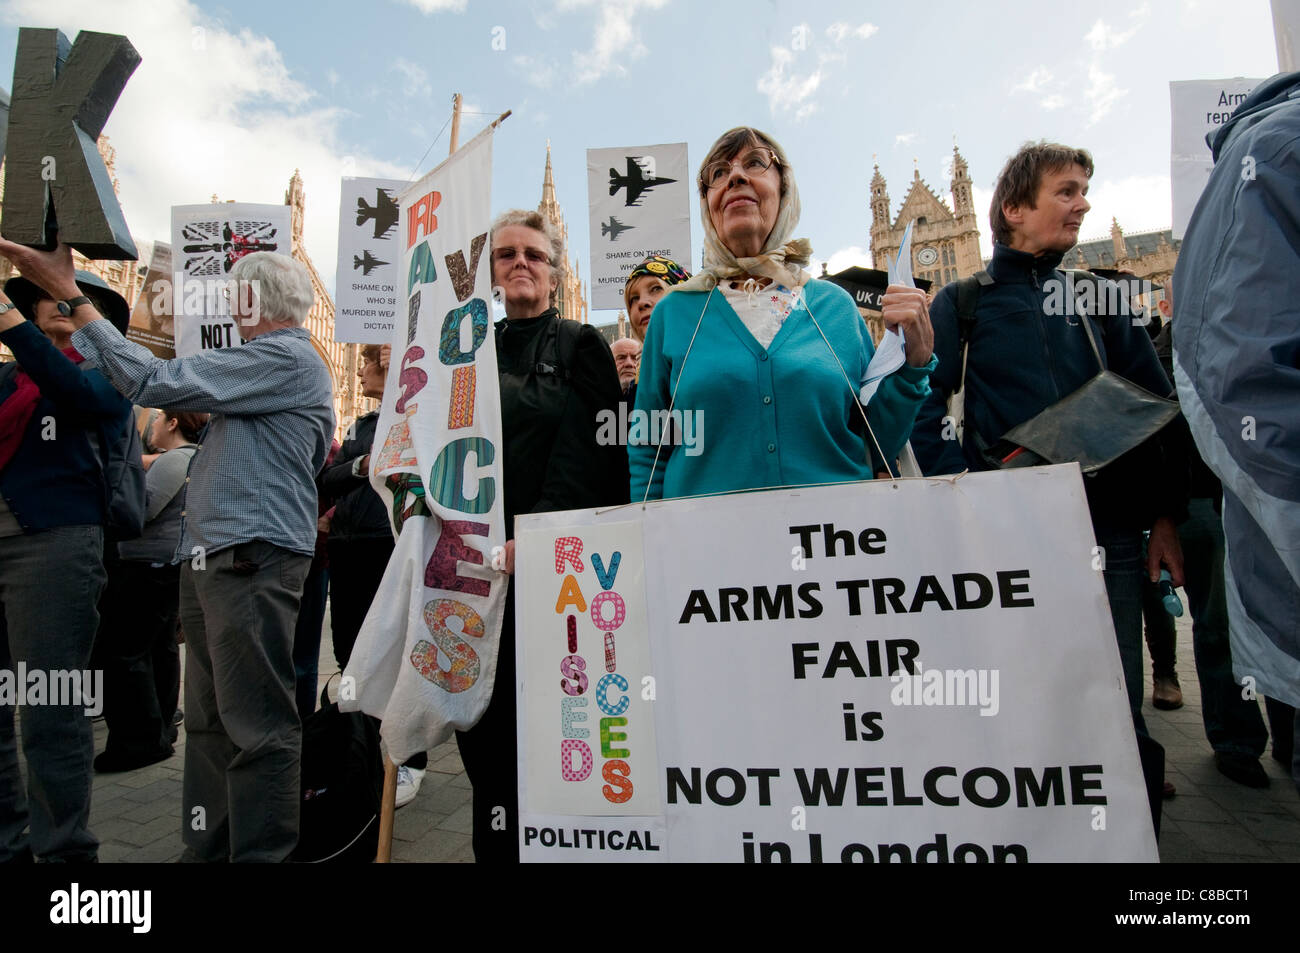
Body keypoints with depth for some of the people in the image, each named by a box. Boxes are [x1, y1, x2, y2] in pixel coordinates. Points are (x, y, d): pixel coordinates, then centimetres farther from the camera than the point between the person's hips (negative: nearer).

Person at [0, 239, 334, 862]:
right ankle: (207, 847, 27)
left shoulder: (288, 357, -10)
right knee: (209, 720, 15)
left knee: (257, 723, -5)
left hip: (251, 562, -10)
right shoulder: (266, 361, 24)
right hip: (208, 562, 11)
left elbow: (156, 381, -14)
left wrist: (71, 295, -6)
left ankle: (262, 852, 5)